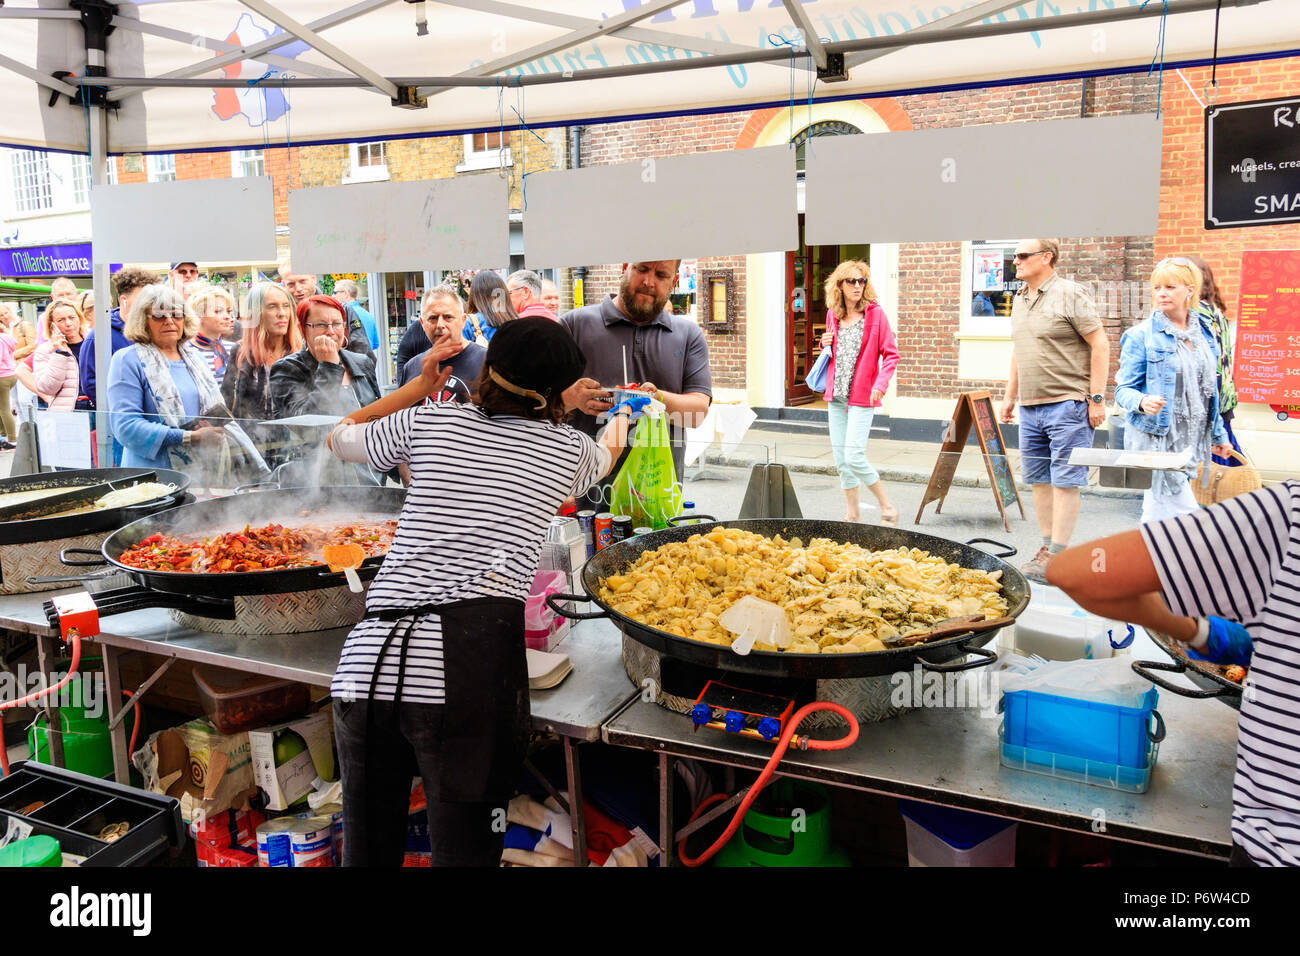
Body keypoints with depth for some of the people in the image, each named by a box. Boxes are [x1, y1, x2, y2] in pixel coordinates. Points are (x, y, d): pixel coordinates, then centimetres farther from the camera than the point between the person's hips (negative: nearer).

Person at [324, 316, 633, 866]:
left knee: (367, 848, 17)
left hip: (368, 656, 3)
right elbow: (606, 455, 40)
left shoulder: (430, 420, 14)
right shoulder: (571, 448, 13)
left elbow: (340, 439, 34)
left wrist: (419, 386, 43)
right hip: (470, 663, -3)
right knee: (463, 850, 8)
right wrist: (620, 419, 63)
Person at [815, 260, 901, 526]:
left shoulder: (875, 313, -5)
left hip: (862, 396, -6)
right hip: (835, 395, 6)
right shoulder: (833, 315, 10)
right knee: (840, 458, 7)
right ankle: (852, 515, 19)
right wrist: (825, 345, 1)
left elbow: (891, 354, -5)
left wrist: (881, 384, -19)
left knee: (854, 457, -13)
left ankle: (887, 508, 5)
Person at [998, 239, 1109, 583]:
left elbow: (1100, 345, -9)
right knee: (1039, 479, 11)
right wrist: (1010, 395, 21)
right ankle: (1047, 546, 21)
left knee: (1064, 480, -3)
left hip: (1066, 404, -8)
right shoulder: (1019, 299, 15)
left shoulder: (1069, 294, -8)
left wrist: (1097, 398, -13)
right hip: (1030, 407, 8)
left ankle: (1056, 555, 0)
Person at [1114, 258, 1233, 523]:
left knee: (1158, 510, 10)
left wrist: (1218, 434, 23)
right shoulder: (1141, 335, -6)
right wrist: (1142, 401, -29)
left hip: (1192, 440, 6)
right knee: (1184, 514, -10)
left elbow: (1209, 389, 20)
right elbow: (1123, 389, -7)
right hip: (1155, 439, -5)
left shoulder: (1205, 332, 12)